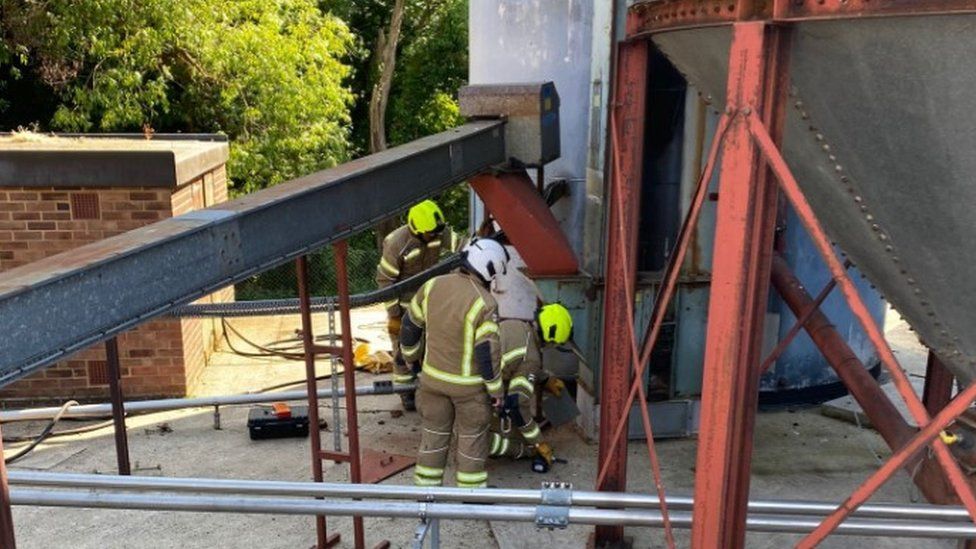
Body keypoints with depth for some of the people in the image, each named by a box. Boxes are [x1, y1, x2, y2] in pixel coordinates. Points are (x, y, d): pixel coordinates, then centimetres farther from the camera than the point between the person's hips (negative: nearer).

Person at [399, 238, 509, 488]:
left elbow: (410, 326, 4)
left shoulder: (433, 286, -5)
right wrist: (495, 389, -7)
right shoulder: (484, 303, -22)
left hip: (433, 377, 5)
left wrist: (411, 357, 20)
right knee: (472, 439, 13)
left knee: (433, 435, 18)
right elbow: (487, 351, -20)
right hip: (469, 384, -5)